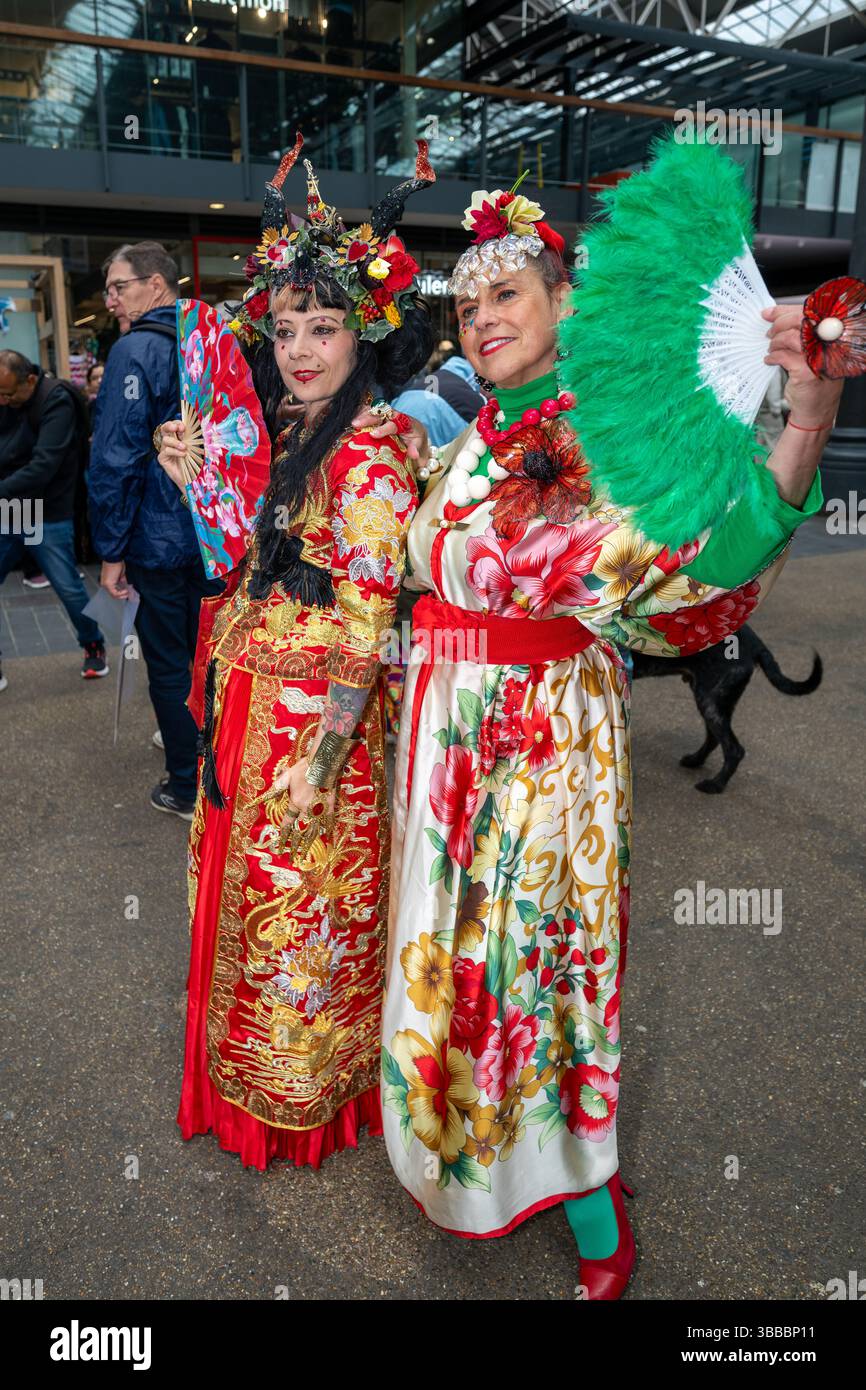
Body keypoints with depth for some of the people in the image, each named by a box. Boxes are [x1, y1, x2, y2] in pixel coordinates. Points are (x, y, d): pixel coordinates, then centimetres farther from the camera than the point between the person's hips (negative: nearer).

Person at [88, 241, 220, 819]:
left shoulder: (135, 351, -13)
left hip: (163, 537, -7)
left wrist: (112, 550, -13)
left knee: (169, 663, 5)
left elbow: (117, 457, -19)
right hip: (219, 532, 7)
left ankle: (189, 788, 15)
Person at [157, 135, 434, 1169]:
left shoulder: (370, 455, -18)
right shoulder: (302, 440, 10)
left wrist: (321, 758, -23)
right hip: (253, 710, 10)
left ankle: (310, 1091, 34)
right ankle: (258, 1082, 47)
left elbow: (367, 619, -22)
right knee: (253, 888, 22)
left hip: (317, 719, -9)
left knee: (306, 908, 8)